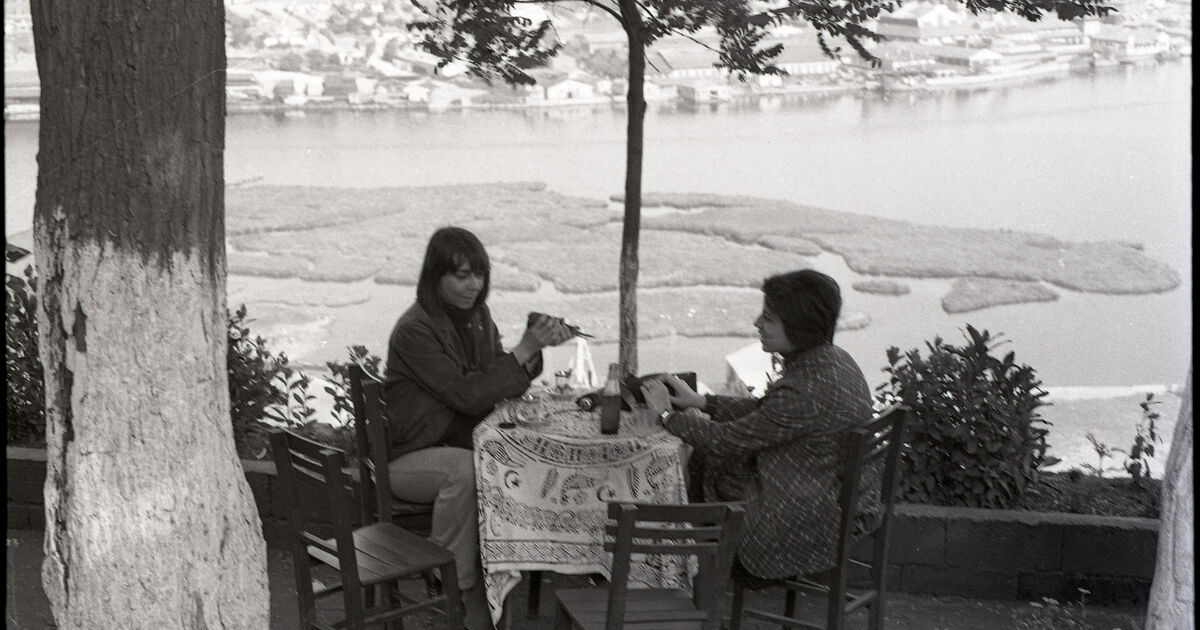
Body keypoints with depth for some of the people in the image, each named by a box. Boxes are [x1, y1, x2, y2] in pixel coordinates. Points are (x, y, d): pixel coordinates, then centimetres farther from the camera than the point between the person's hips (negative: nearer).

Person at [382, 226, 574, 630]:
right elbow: (468, 396, -26)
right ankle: (460, 592, -24)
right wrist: (526, 349, -28)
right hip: (410, 458, -7)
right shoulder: (415, 331, -19)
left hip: (462, 442, 7)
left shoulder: (477, 317, 4)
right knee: (465, 467, -36)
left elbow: (505, 387, 4)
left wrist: (538, 345, -13)